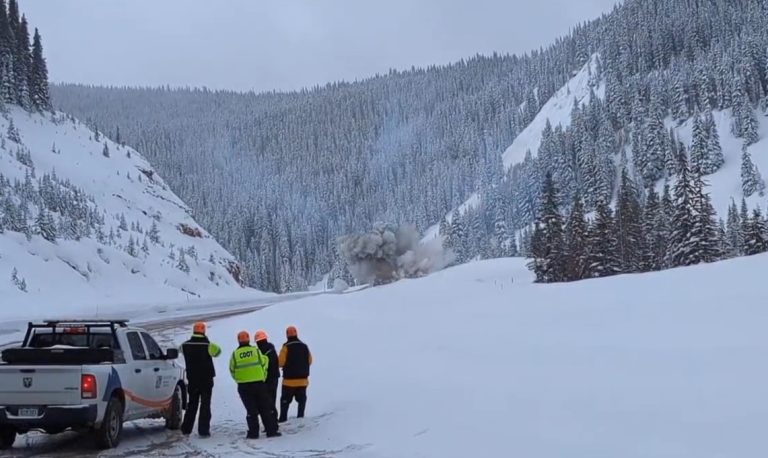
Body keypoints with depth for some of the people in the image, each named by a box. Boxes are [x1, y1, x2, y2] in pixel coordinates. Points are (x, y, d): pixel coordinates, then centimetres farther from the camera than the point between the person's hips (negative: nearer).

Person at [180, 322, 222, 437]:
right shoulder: (208, 345, -15)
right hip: (206, 380, -4)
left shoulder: (185, 345, -3)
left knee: (191, 404, 15)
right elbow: (217, 351, 2)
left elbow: (181, 349, 18)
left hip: (192, 380, 4)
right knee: (205, 405, 1)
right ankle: (203, 430, -3)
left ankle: (186, 429, 16)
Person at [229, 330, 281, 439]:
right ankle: (271, 431, 8)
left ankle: (253, 433, 5)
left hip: (243, 386, 0)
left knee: (251, 410, 7)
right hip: (259, 384, 0)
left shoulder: (235, 354, -1)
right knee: (265, 408, 8)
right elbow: (264, 364, 4)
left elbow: (232, 370, 3)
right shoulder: (256, 350, 0)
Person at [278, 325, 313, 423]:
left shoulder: (286, 347, -12)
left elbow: (280, 362, -13)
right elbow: (309, 361, 9)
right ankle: (300, 417, 11)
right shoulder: (304, 346, 2)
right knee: (301, 399, 13)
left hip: (289, 379, -3)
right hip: (302, 379, 4)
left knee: (285, 400, 5)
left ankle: (283, 418, 4)